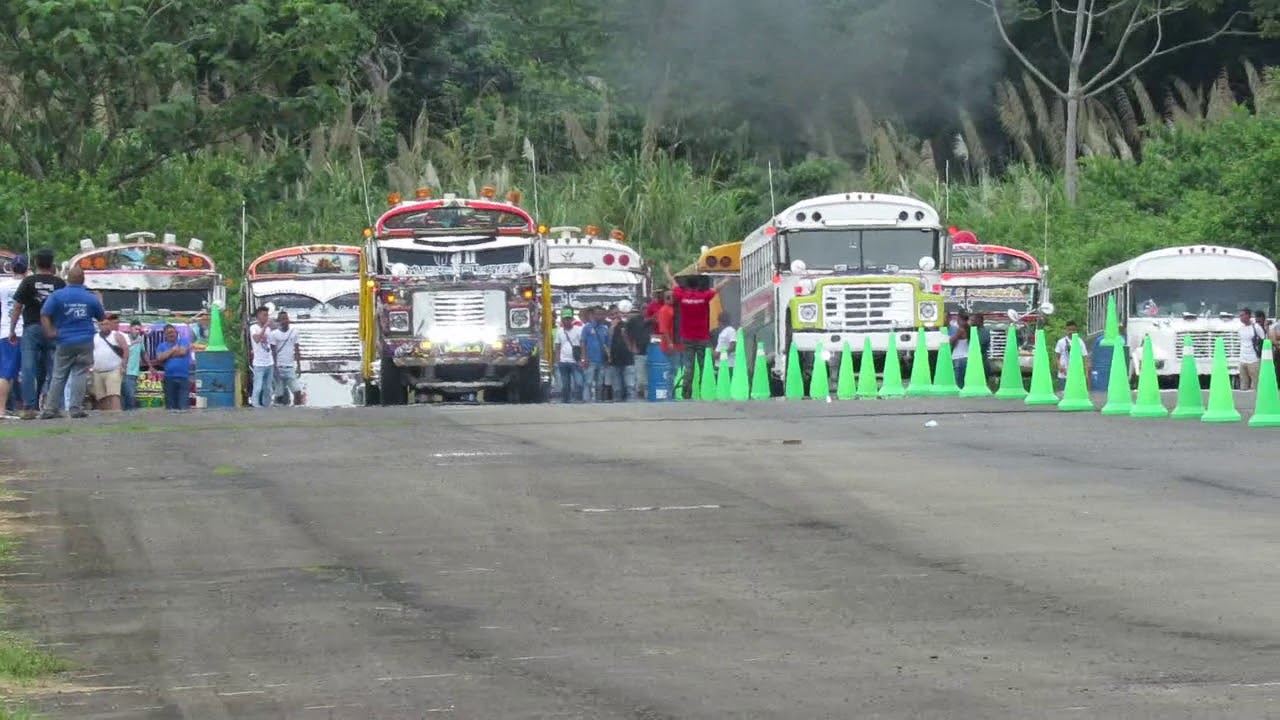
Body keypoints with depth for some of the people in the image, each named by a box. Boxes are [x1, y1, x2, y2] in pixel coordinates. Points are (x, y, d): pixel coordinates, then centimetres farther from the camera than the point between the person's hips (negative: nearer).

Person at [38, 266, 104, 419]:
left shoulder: (57, 295, -3)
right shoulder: (91, 298, 2)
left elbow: (44, 315, -12)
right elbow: (102, 317, 15)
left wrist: (49, 332, -9)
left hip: (64, 342, 0)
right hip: (85, 342, 0)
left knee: (58, 376, 6)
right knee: (80, 375, 1)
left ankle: (50, 409, 3)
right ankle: (75, 408, -6)